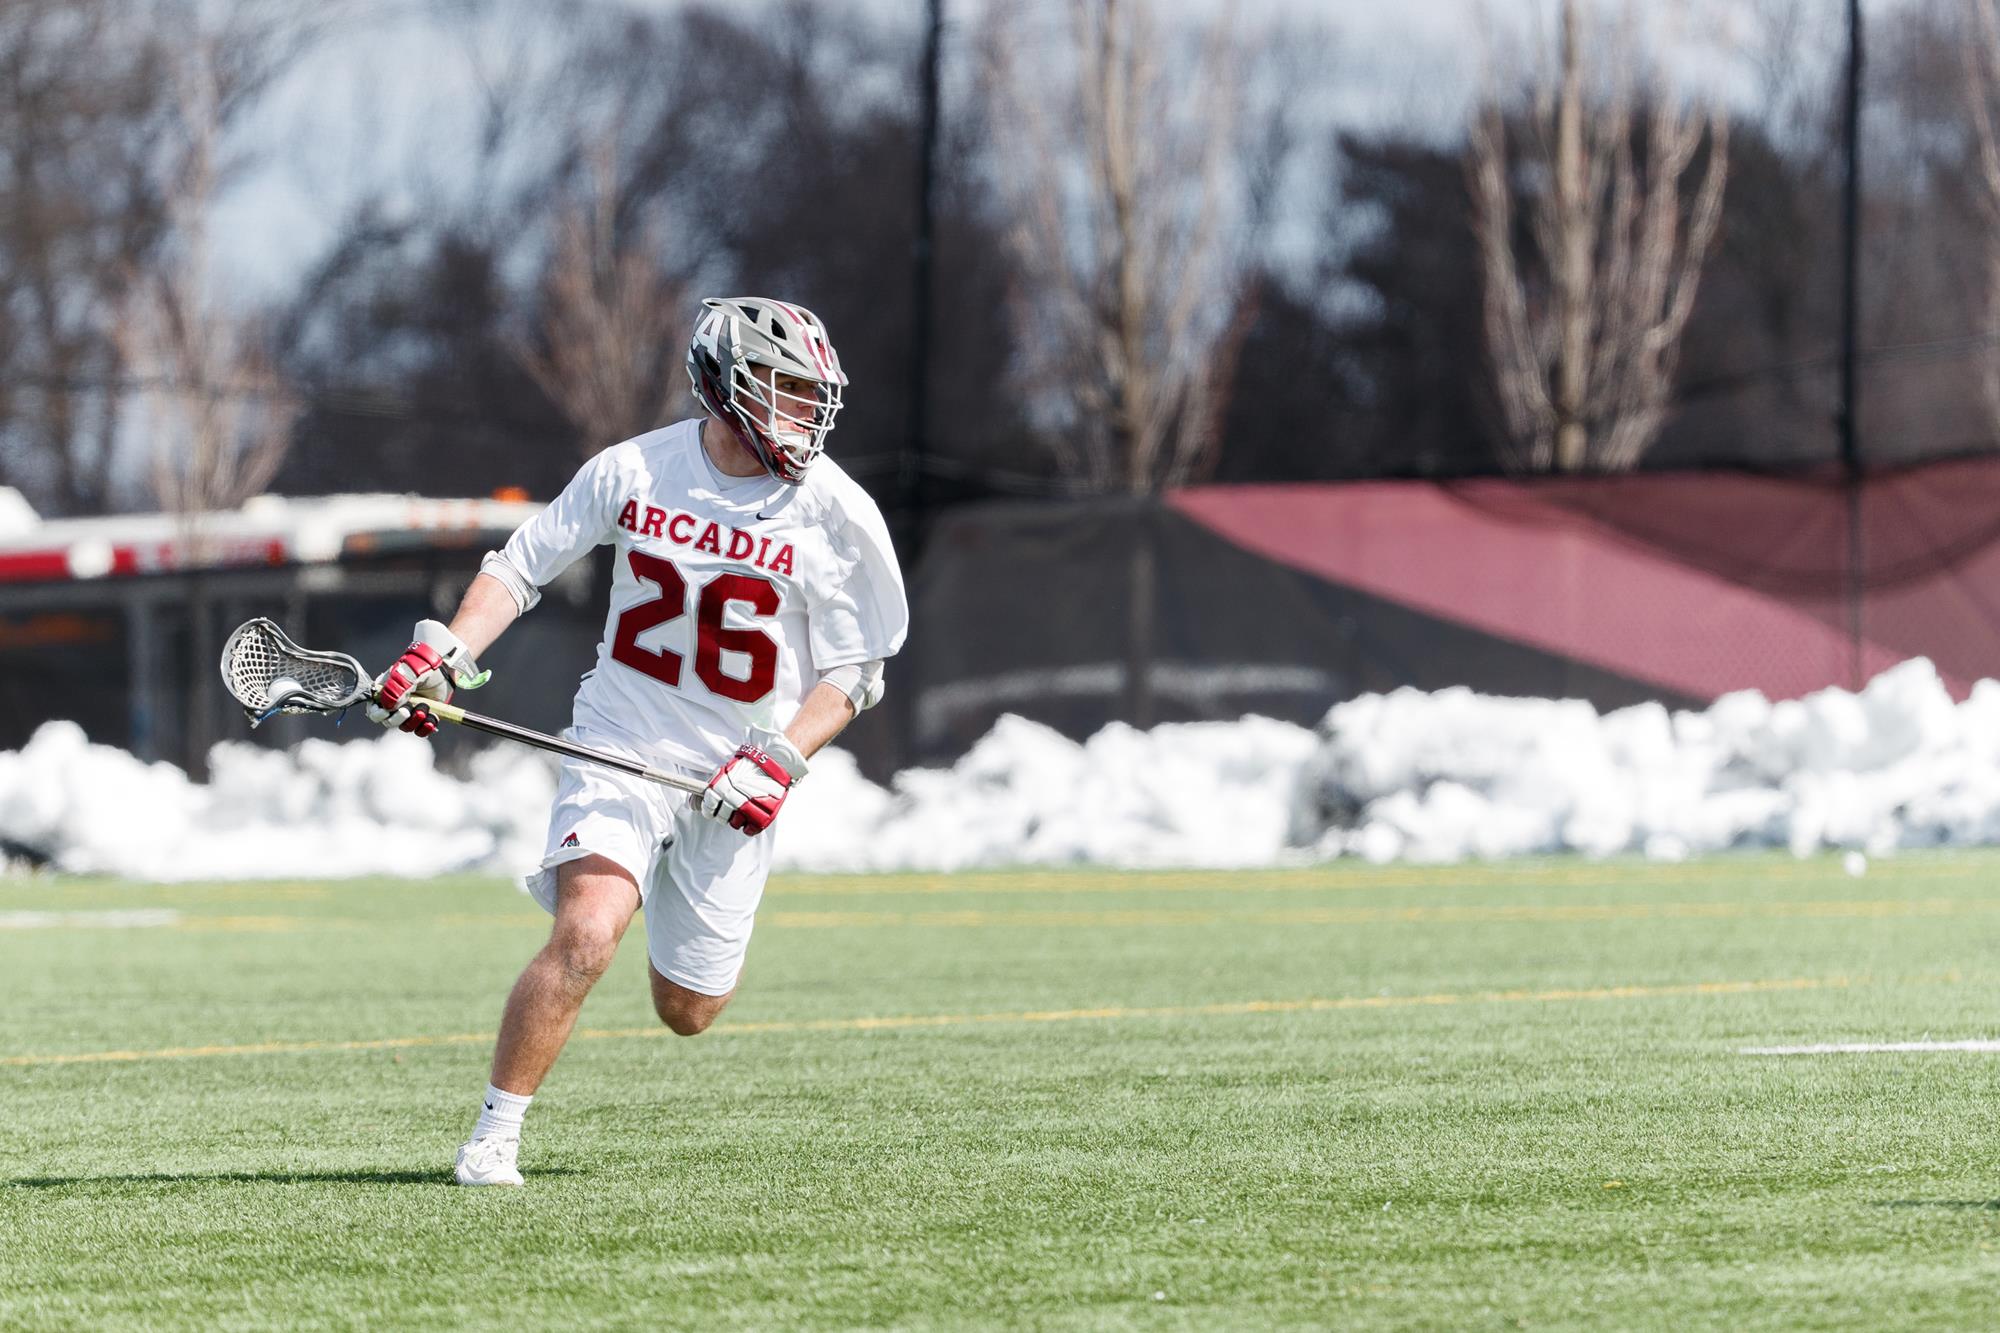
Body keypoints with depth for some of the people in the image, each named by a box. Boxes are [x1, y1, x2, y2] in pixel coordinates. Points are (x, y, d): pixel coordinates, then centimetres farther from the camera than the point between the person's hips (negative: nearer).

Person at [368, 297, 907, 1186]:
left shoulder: (836, 512, -9)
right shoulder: (634, 470, -6)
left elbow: (852, 671, -1)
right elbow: (521, 564, 7)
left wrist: (781, 761, -16)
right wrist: (442, 654, -8)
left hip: (734, 784, 1)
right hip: (622, 746, -1)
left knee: (687, 1011, 8)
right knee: (584, 943, -26)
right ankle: (494, 1135, -9)